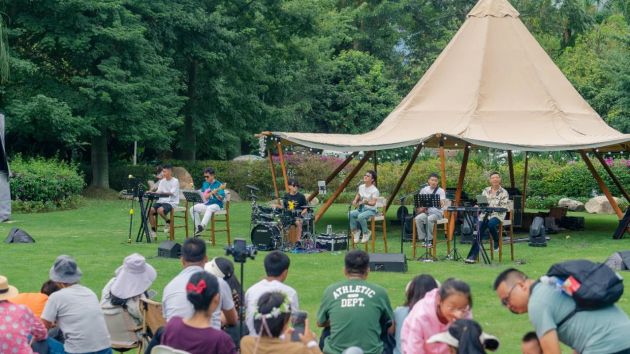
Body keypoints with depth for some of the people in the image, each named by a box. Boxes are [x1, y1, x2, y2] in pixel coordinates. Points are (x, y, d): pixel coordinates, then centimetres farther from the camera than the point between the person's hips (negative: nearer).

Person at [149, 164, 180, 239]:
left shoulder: (175, 181, -5)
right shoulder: (162, 181, 15)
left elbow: (172, 193, -17)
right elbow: (158, 191, 10)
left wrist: (162, 193, -30)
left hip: (171, 202, -6)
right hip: (161, 201, 6)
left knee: (160, 210, -35)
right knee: (150, 210, -20)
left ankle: (168, 222, -5)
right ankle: (153, 230, -10)